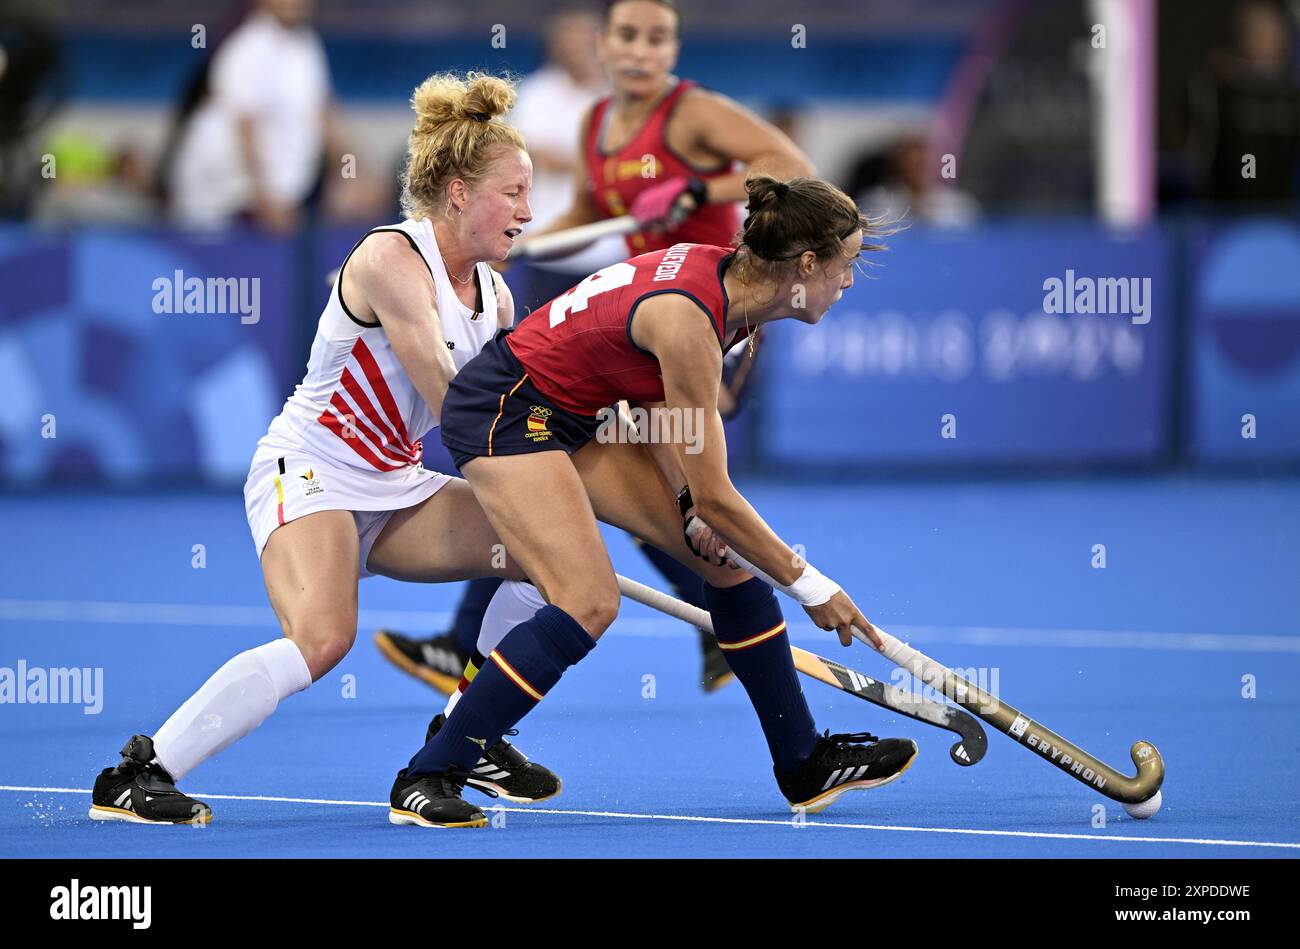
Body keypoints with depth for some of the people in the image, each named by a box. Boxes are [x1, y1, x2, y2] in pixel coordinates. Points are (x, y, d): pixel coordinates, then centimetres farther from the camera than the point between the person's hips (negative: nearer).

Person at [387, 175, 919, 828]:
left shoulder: (728, 278, -5)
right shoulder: (688, 317, -30)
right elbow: (714, 497, -25)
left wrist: (691, 511, -3)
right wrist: (812, 588, -16)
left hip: (582, 417, 9)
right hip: (502, 410, -9)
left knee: (730, 555, 4)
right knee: (589, 603, -23)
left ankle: (804, 765, 14)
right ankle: (425, 779, -15)